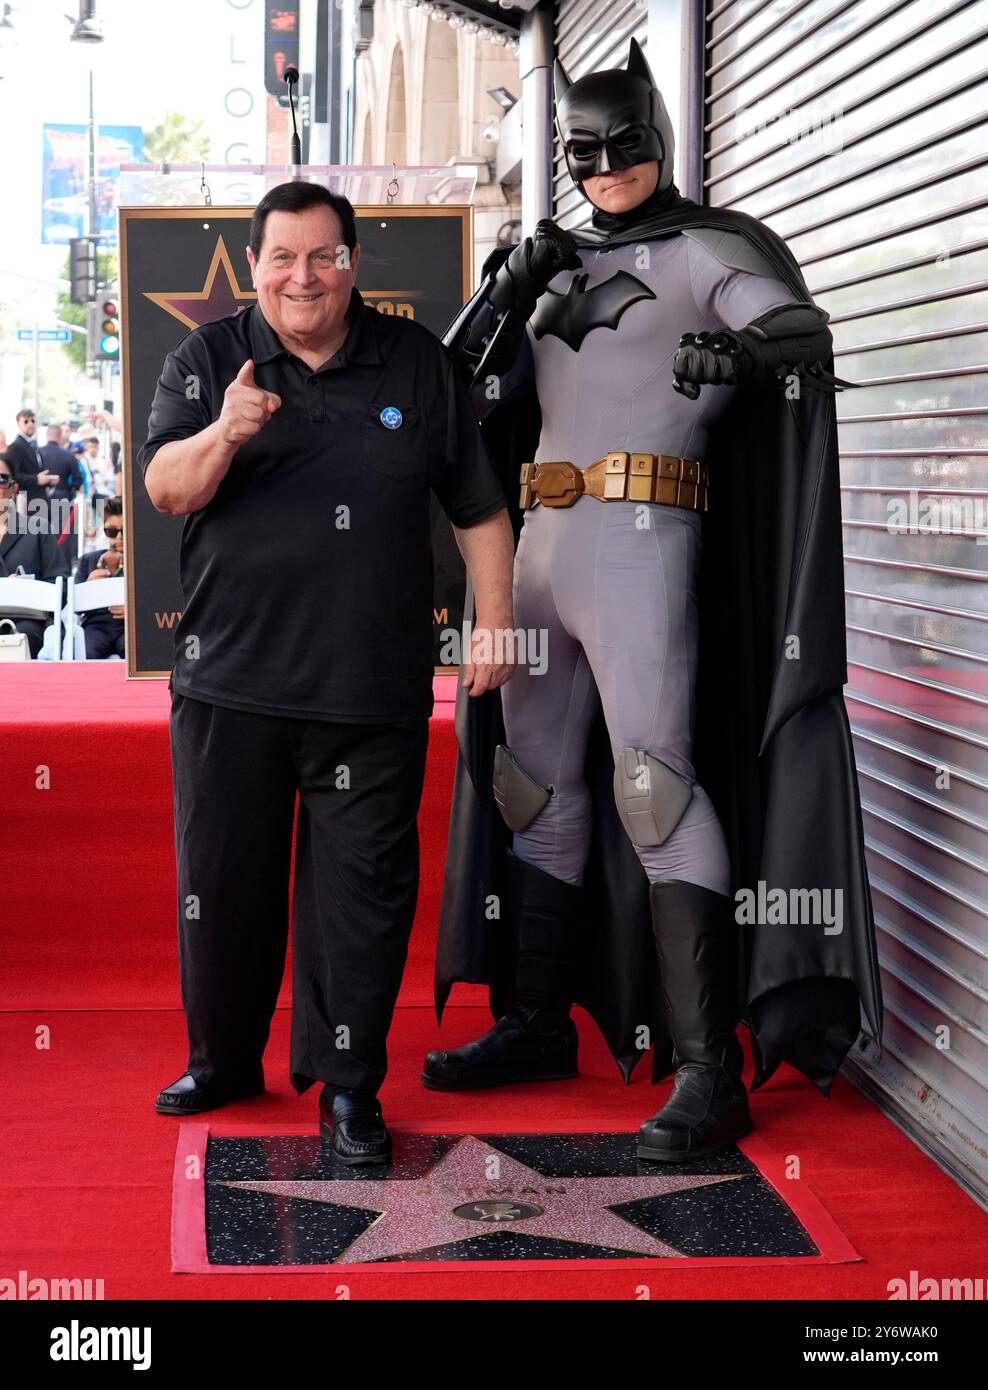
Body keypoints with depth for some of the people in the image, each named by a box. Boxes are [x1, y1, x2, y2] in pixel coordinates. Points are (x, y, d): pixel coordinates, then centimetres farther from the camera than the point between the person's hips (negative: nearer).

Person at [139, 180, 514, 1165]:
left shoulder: (417, 364, 8)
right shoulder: (206, 361, 6)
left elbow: (479, 508, 12)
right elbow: (165, 489, -6)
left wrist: (494, 628, 7)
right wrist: (223, 435, -26)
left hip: (373, 688, 0)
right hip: (230, 678, 1)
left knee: (362, 885, 0)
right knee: (221, 877, 9)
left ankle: (347, 1084, 11)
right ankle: (222, 1060, 27)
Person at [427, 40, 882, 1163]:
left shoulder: (708, 250, 3)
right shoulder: (558, 267, 20)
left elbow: (803, 328, -14)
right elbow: (466, 398, 17)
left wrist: (746, 351, -34)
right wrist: (504, 295, 0)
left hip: (640, 543, -7)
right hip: (541, 547, 7)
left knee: (651, 781, -16)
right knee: (535, 783, 11)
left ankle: (707, 1070, -16)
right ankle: (538, 1025, 25)